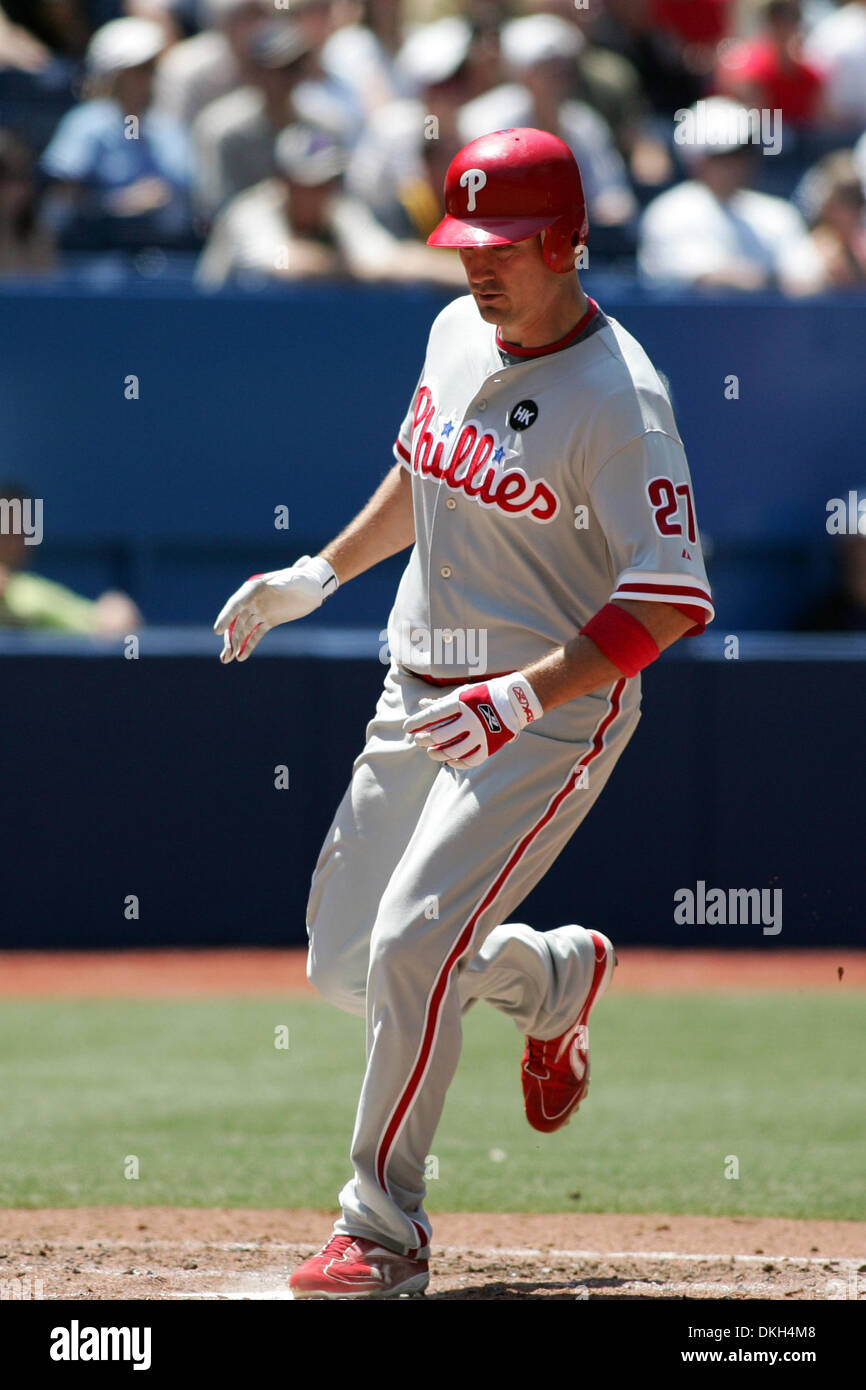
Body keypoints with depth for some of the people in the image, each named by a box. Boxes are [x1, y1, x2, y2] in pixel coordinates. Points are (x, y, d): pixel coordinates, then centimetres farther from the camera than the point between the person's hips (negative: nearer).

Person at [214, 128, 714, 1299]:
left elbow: (668, 599, -25)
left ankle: (384, 1232, -8)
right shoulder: (459, 333, 3)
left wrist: (522, 696, -32)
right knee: (343, 967, 12)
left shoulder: (620, 401, -21)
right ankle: (554, 976, 39)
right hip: (415, 704, 8)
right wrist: (320, 575, 18)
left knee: (410, 950, -20)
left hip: (551, 720, -8)